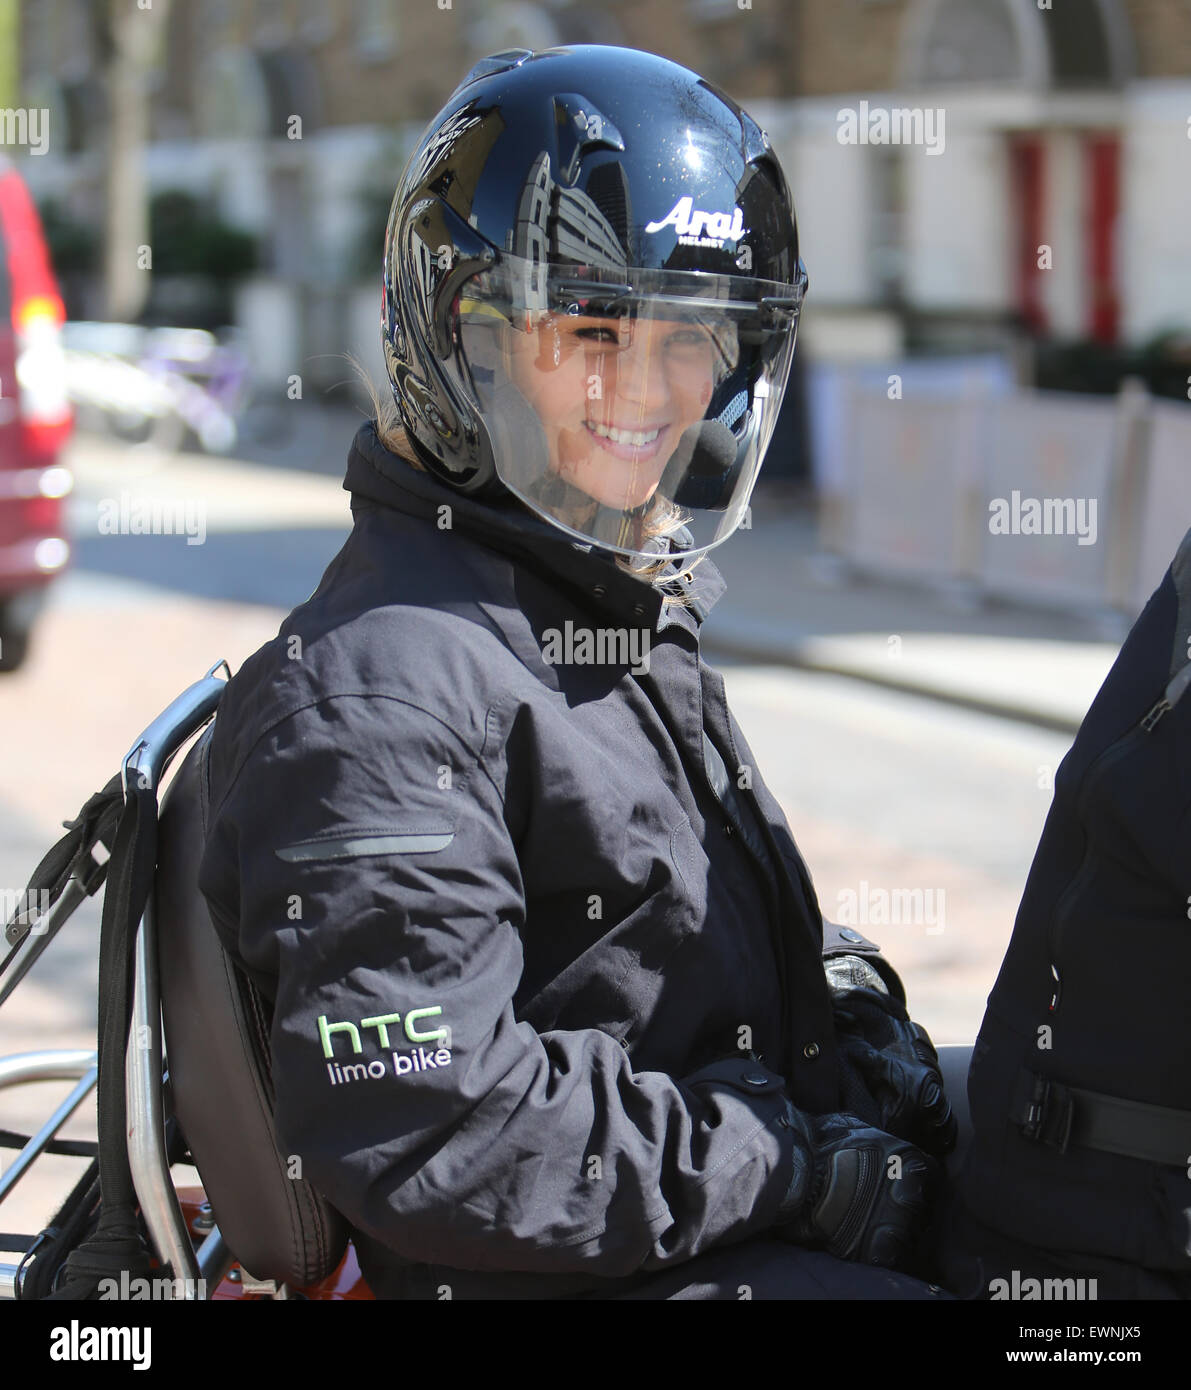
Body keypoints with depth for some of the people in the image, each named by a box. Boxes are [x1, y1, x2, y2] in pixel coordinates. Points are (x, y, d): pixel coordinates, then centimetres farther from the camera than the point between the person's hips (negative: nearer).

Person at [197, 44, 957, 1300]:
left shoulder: (631, 608, 13)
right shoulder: (381, 686, -19)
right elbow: (424, 1132, -26)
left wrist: (864, 1031, 6)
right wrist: (804, 1171, -19)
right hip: (581, 1277, -10)